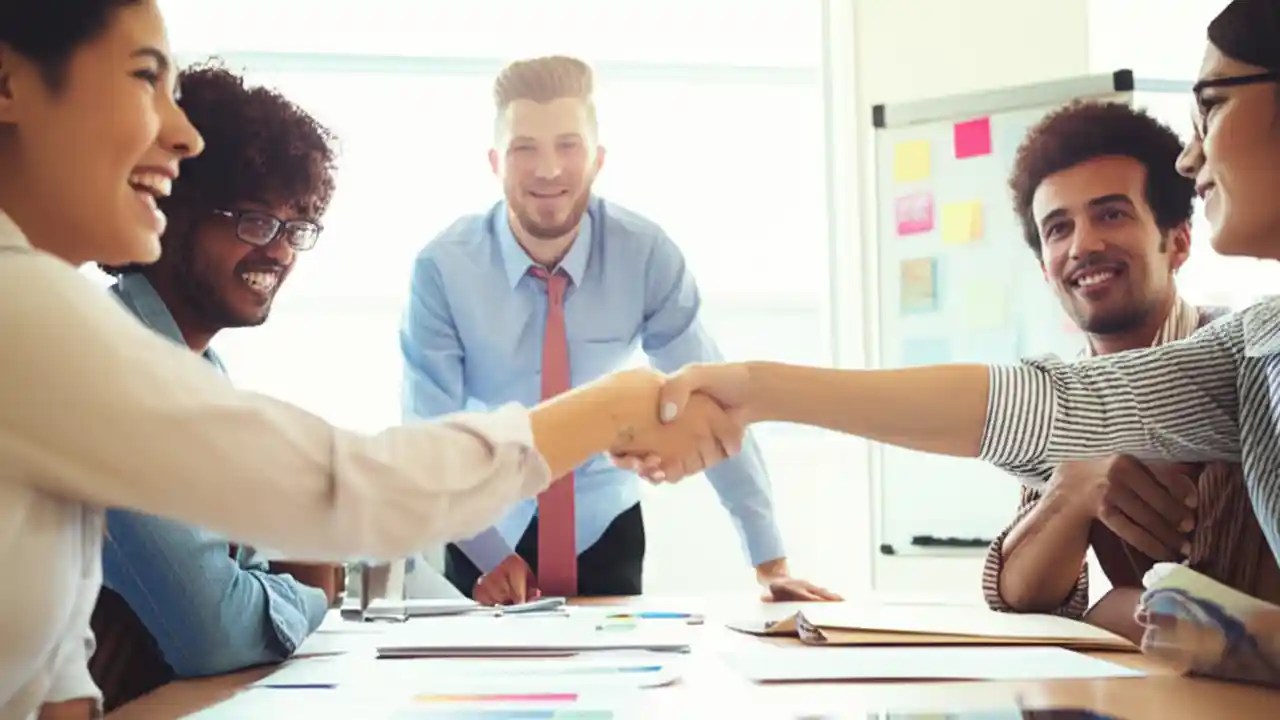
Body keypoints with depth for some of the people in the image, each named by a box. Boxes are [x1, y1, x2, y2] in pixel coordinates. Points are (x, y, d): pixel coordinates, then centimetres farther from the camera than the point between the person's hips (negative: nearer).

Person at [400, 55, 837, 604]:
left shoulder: (647, 255, -17)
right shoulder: (443, 268, -18)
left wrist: (770, 563, -18)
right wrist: (489, 554, -27)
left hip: (603, 528, 1)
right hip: (489, 528, -1)